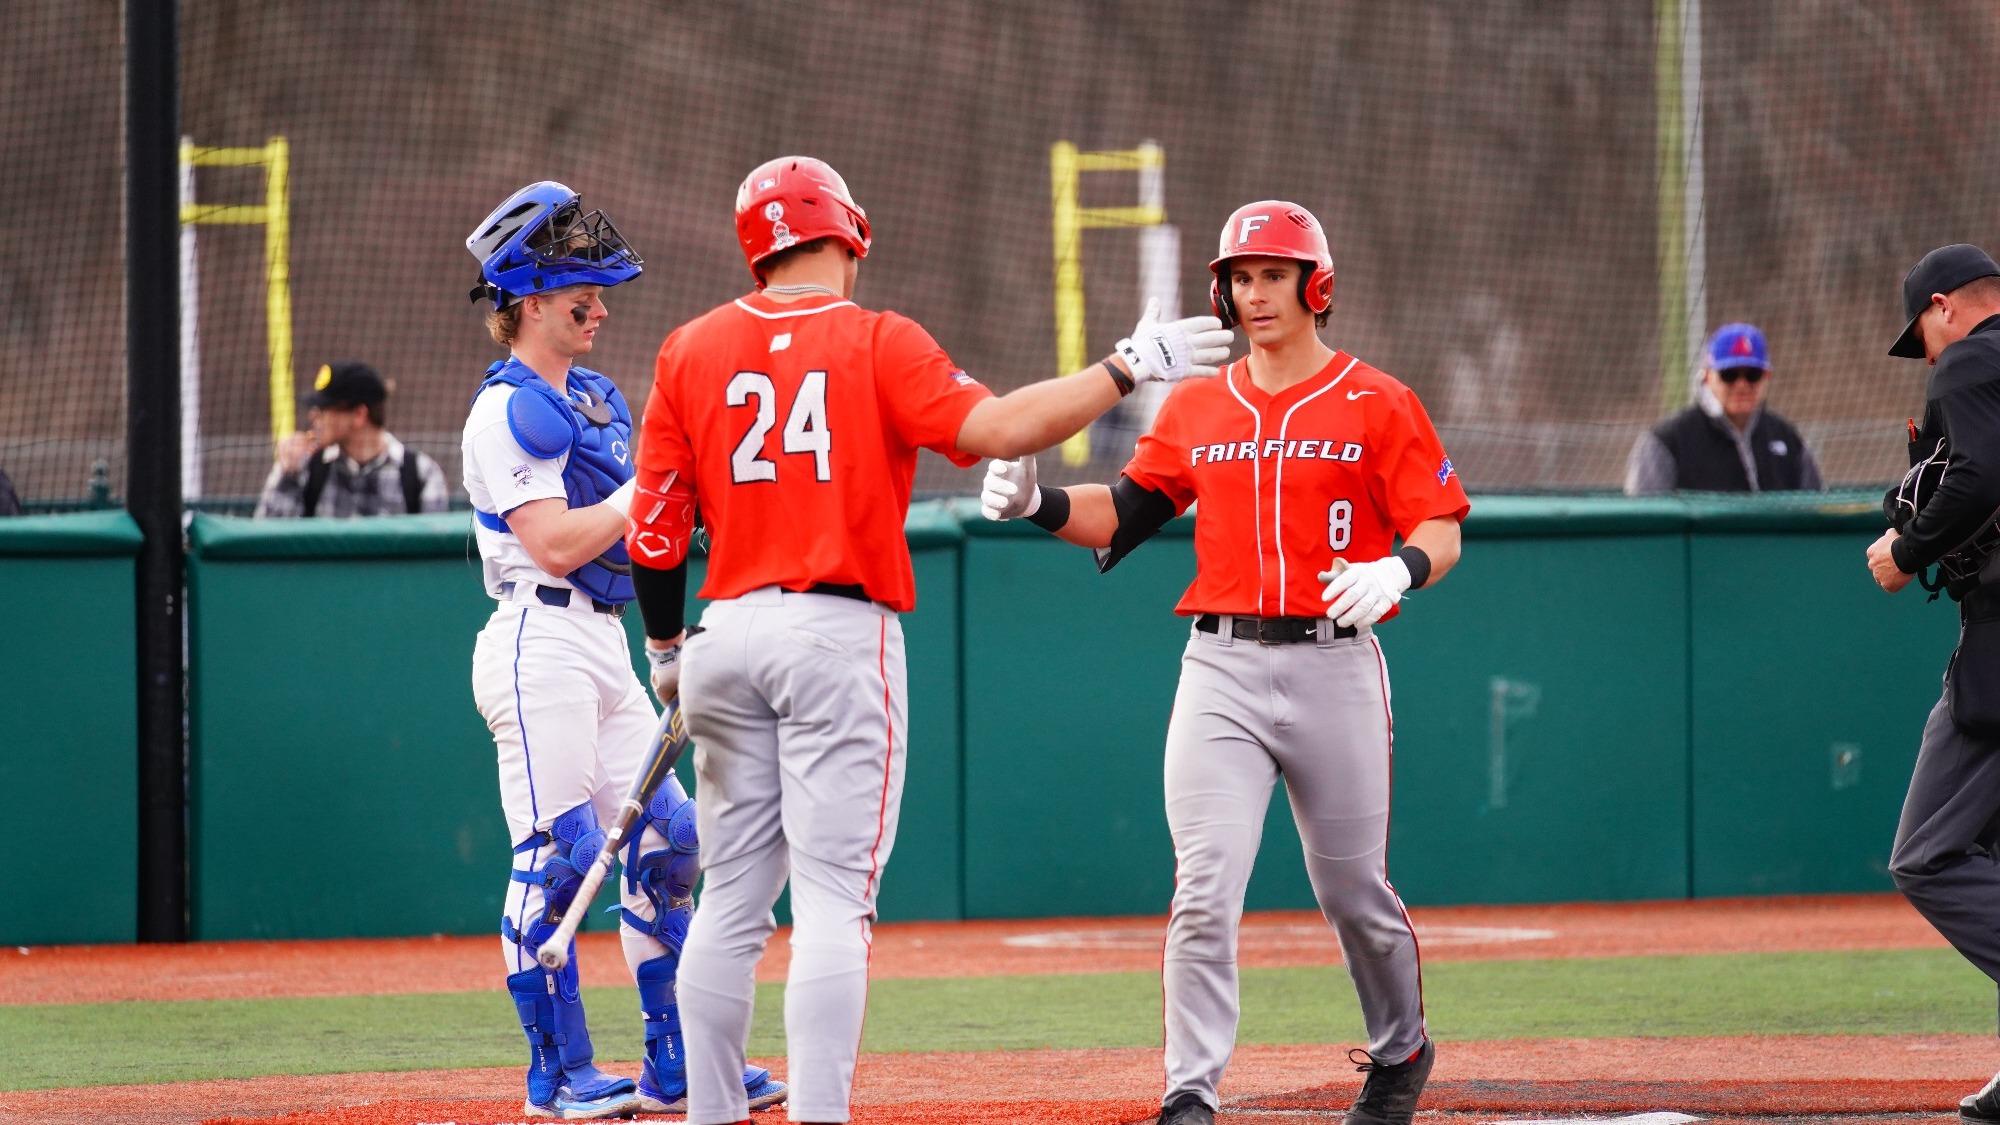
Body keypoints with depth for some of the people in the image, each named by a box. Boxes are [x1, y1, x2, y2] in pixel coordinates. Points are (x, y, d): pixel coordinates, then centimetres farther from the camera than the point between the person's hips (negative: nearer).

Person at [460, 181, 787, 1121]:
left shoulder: (593, 399, 18)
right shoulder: (511, 409, -10)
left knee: (664, 839, 8)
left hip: (607, 642, 9)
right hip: (543, 645, -9)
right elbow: (555, 544, -18)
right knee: (557, 856, -8)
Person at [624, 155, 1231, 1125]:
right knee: (833, 894, -6)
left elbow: (655, 527, 6)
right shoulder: (877, 343, -4)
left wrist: (667, 652, 18)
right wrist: (1128, 366, -8)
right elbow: (996, 429, -17)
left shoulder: (690, 352, 7)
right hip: (839, 639, -4)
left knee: (732, 897, 12)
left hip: (726, 634, 4)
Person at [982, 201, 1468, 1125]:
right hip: (1220, 665, 2)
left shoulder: (1378, 407, -1)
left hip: (1332, 662, -2)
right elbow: (1127, 513, 13)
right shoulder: (1195, 408, 10)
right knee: (1204, 892, -10)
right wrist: (1035, 504, -4)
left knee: (1353, 892, 10)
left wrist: (1397, 570, -27)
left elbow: (1441, 530, -5)